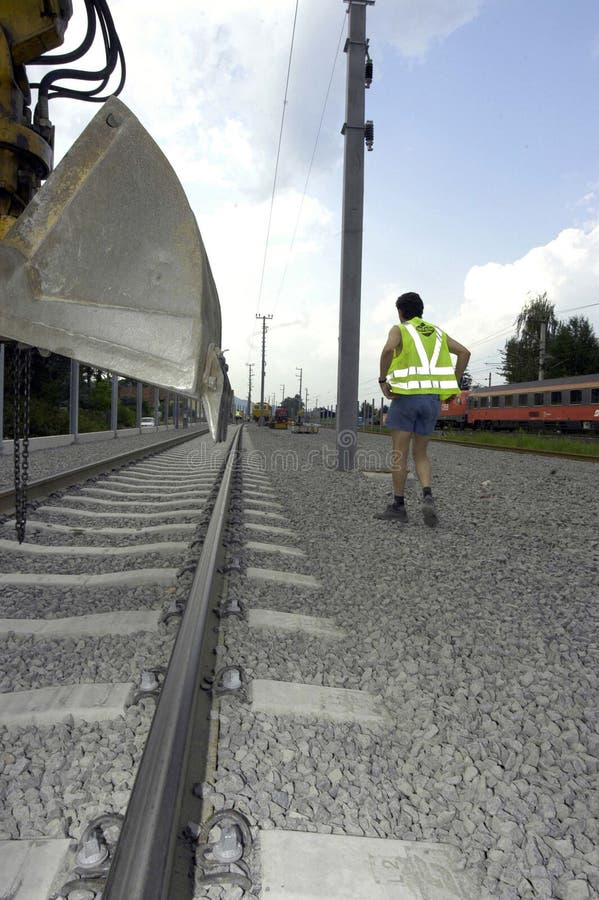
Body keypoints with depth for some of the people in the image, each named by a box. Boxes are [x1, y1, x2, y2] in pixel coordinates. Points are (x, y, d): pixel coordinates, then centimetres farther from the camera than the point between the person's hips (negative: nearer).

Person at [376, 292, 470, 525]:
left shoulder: (398, 330, 2)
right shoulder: (436, 331, 20)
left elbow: (388, 349, -22)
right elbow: (465, 352, 11)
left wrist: (382, 380, -12)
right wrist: (452, 385, 11)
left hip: (406, 397, -5)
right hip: (431, 399, 5)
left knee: (399, 453, 2)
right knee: (420, 455, 10)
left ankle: (398, 506, 4)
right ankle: (427, 498, -13)